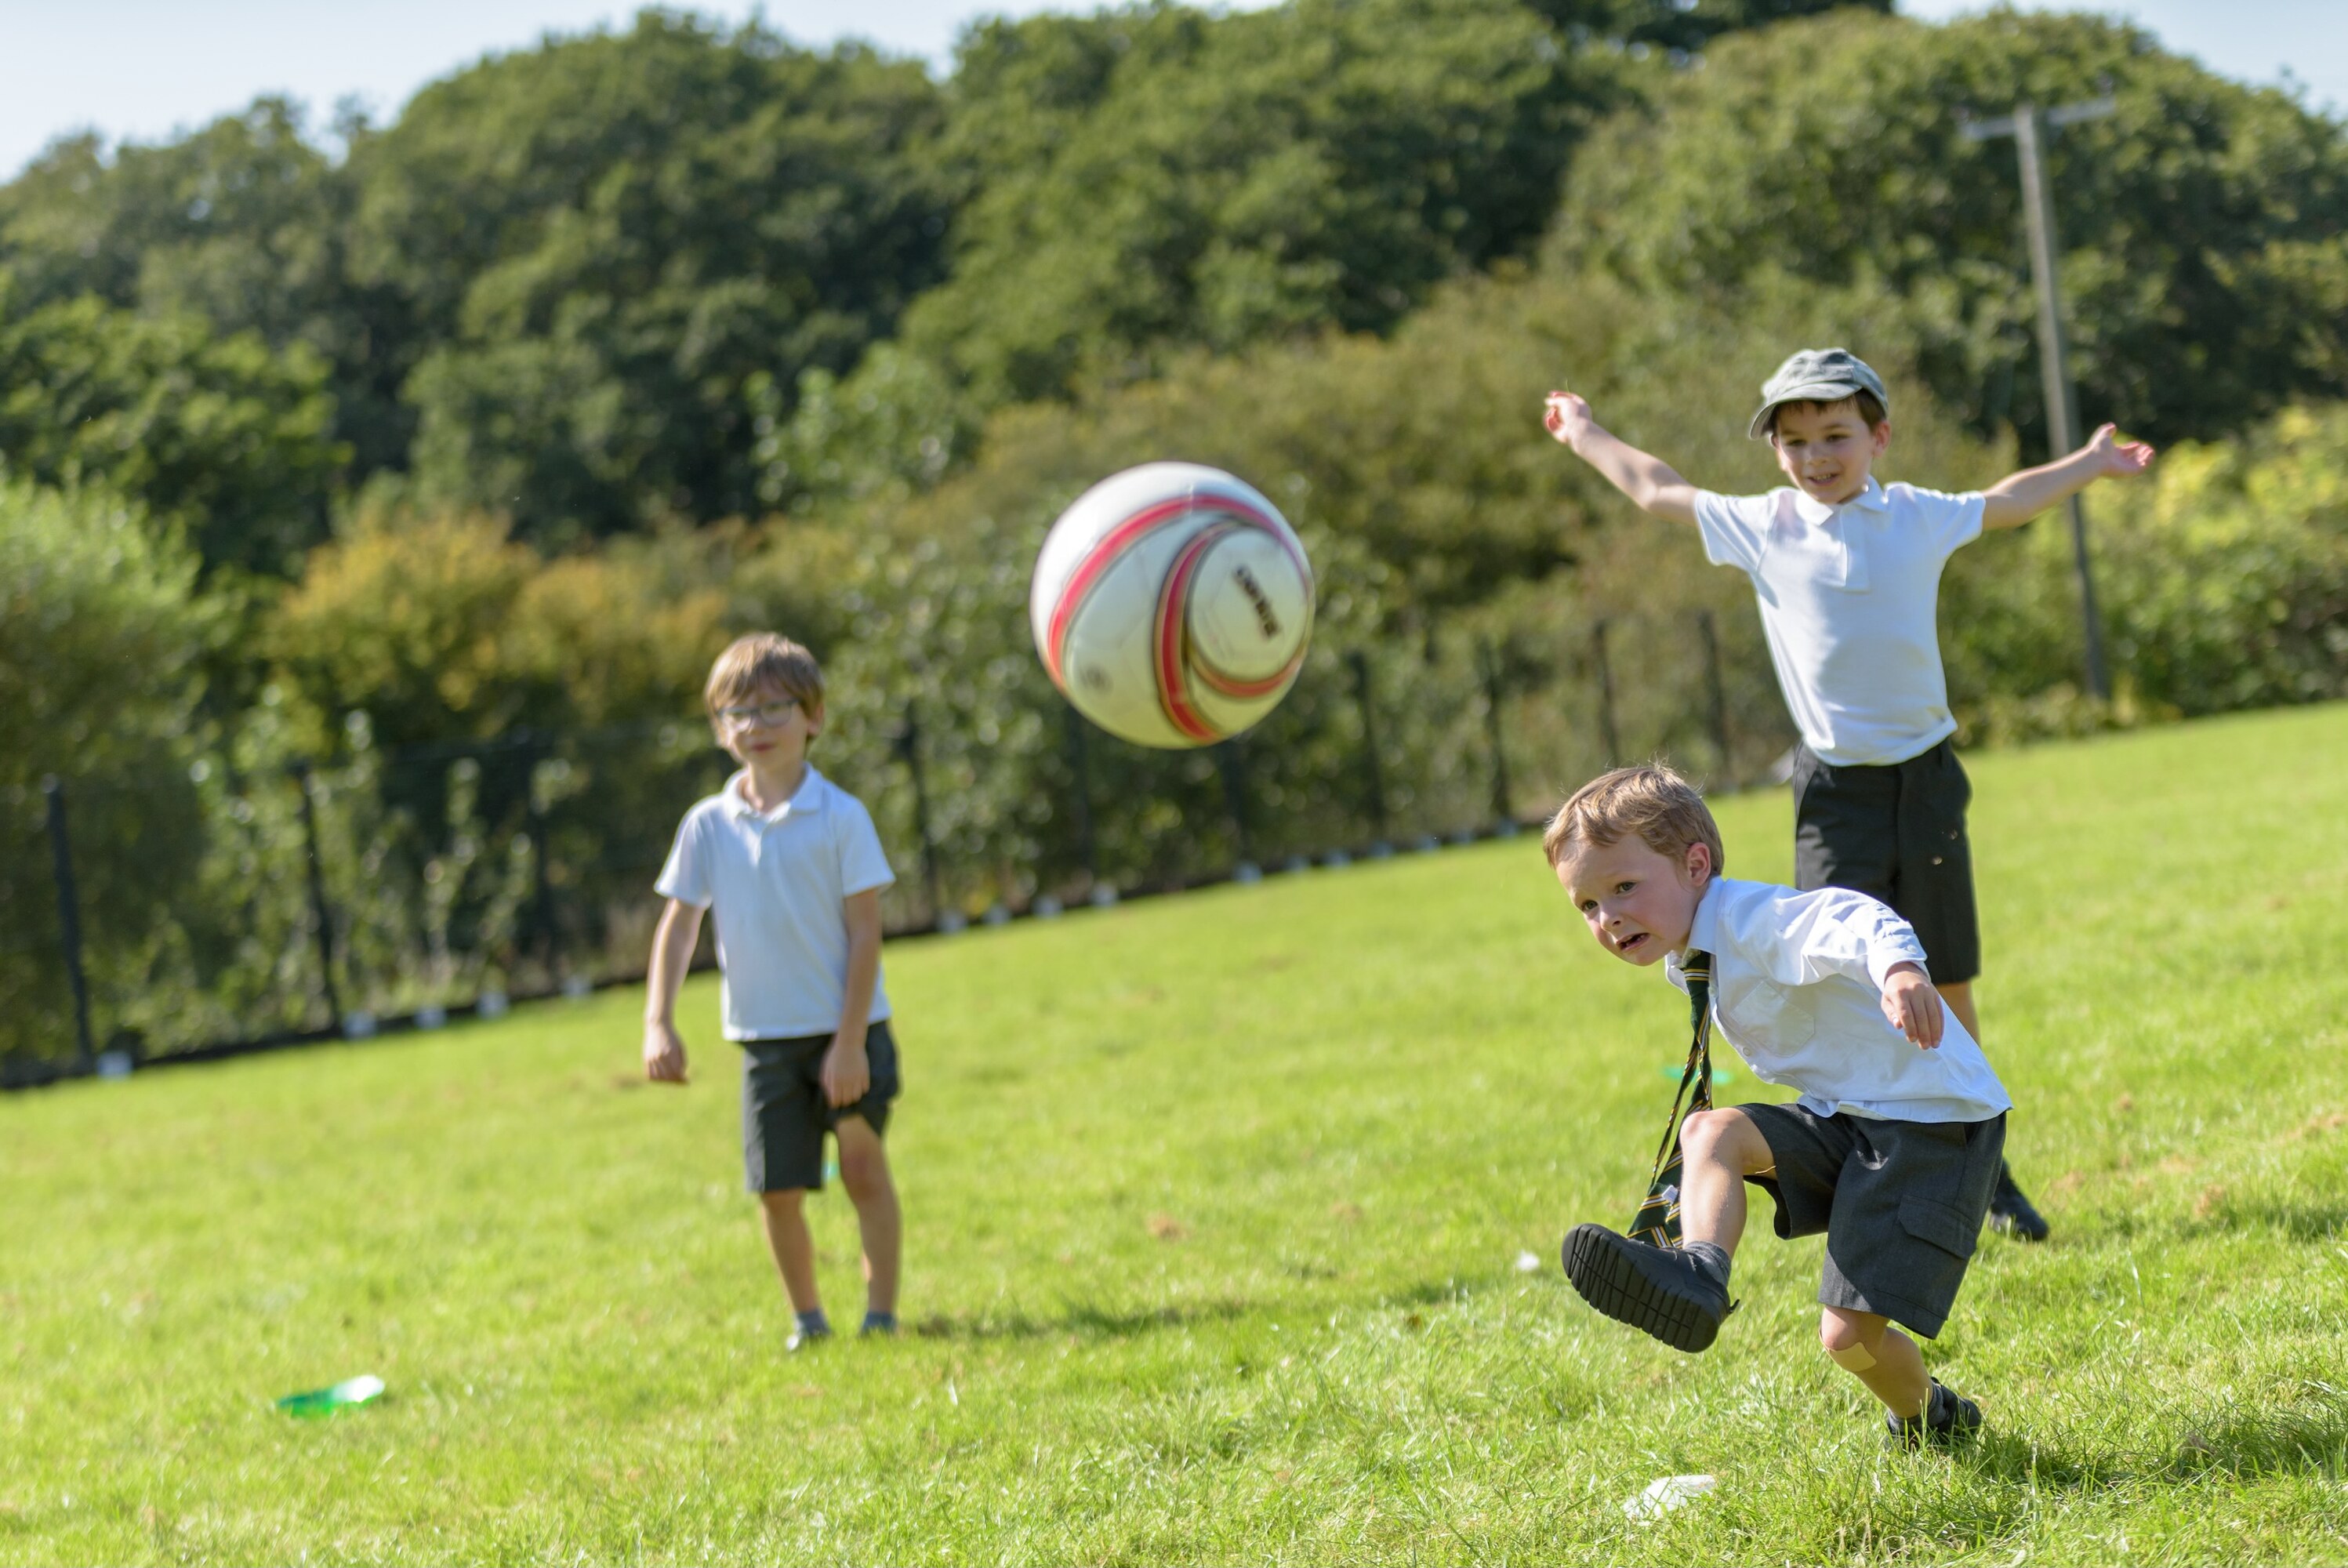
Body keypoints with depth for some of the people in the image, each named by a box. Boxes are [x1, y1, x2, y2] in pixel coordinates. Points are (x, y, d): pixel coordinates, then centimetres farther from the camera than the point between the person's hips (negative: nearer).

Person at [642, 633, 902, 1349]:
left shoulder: (841, 817, -8)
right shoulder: (708, 825, 0)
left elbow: (865, 930, -9)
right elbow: (678, 926, 2)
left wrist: (850, 1040, -14)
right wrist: (658, 1023, -9)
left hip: (847, 1028, -2)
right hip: (766, 1037, 2)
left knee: (864, 1167, -5)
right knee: (777, 1187, 3)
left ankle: (881, 1312, 3)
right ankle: (807, 1316, 21)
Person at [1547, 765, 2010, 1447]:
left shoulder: (1754, 920, -20)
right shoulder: (1690, 962, 11)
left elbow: (1851, 922, -42)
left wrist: (1898, 966, -64)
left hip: (1932, 1125, -9)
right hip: (1845, 1123, 9)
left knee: (1849, 1336, -11)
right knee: (1710, 1131, -17)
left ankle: (1926, 1419, 18)